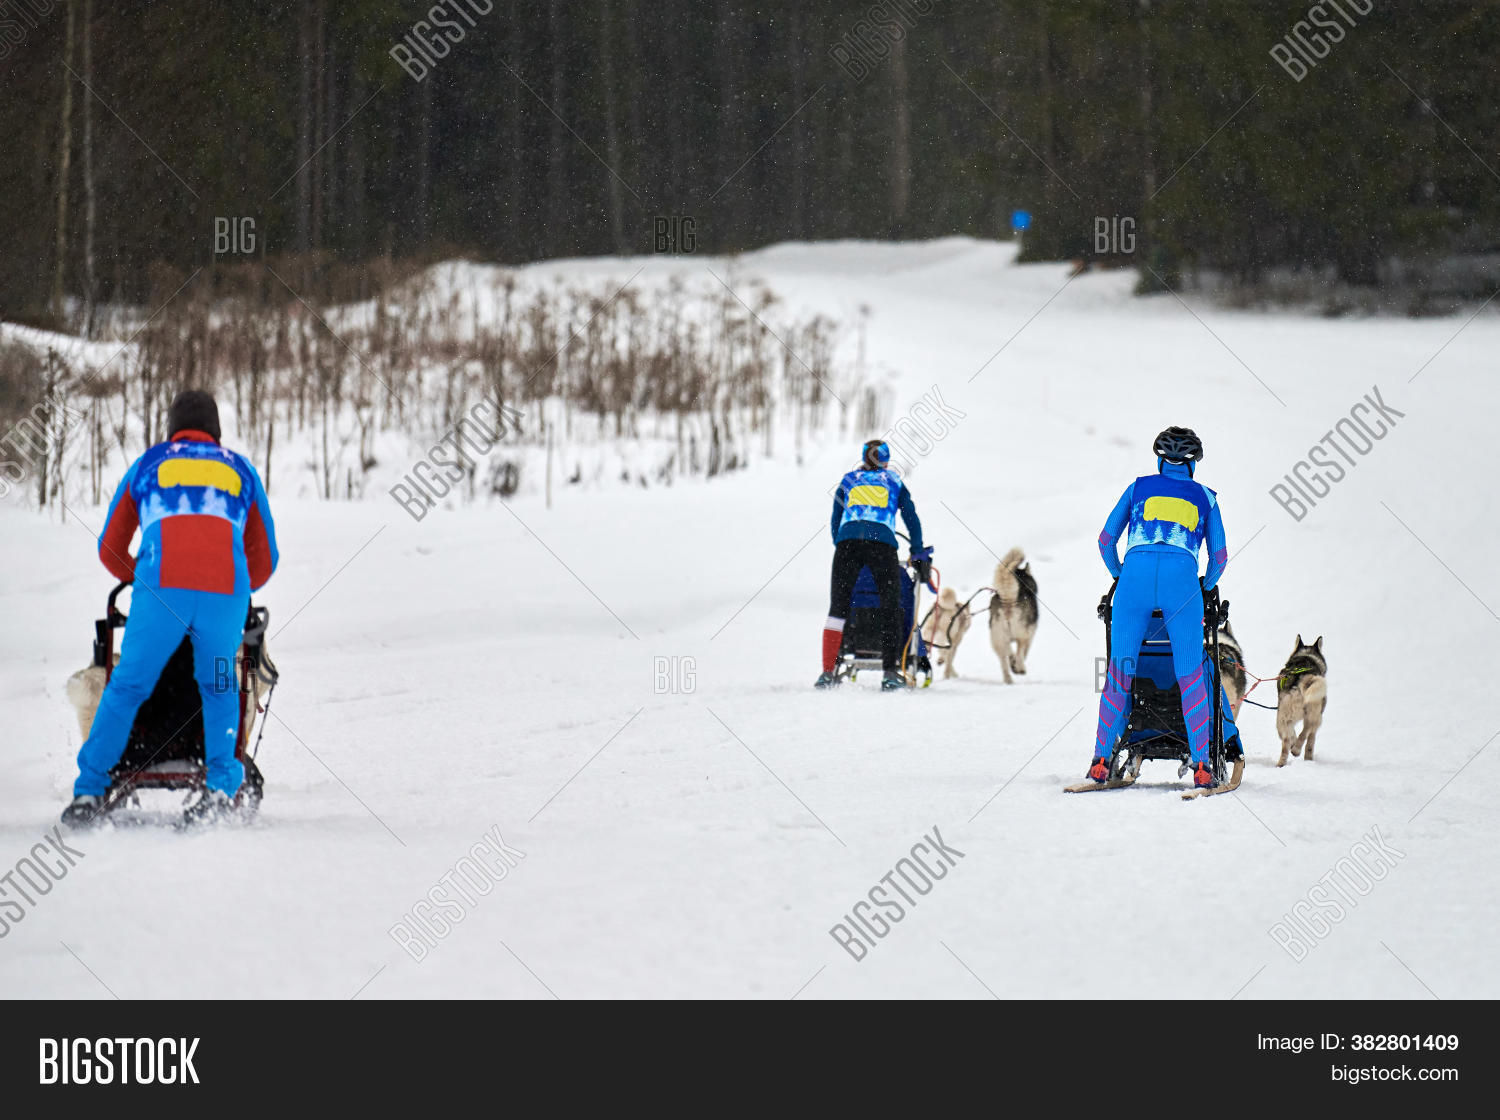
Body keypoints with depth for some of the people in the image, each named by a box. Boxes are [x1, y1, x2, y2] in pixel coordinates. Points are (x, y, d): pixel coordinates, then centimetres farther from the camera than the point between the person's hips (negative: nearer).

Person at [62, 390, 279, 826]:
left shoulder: (146, 466, 24)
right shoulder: (241, 469, 26)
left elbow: (110, 549, 30)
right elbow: (264, 560, 29)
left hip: (162, 592, -1)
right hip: (226, 595, 1)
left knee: (128, 687, 12)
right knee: (217, 686, 21)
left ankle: (90, 790, 7)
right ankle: (221, 784, 5)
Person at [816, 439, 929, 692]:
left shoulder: (848, 481, 28)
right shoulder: (894, 481, 25)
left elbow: (834, 522, 26)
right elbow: (912, 520, 22)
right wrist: (919, 555, 28)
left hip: (847, 539, 1)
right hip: (882, 541, -1)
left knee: (838, 606, 4)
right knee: (890, 608, 3)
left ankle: (828, 672, -5)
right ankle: (890, 672, -7)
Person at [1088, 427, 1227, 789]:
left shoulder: (1138, 487, 23)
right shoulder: (1205, 497, 23)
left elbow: (1106, 540, 20)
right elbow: (1219, 556, 21)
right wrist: (1204, 589, 38)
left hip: (1136, 571, 0)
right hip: (1182, 579, 0)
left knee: (1119, 670, 5)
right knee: (1190, 675, 3)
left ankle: (1101, 759, 2)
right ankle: (1201, 764, -3)